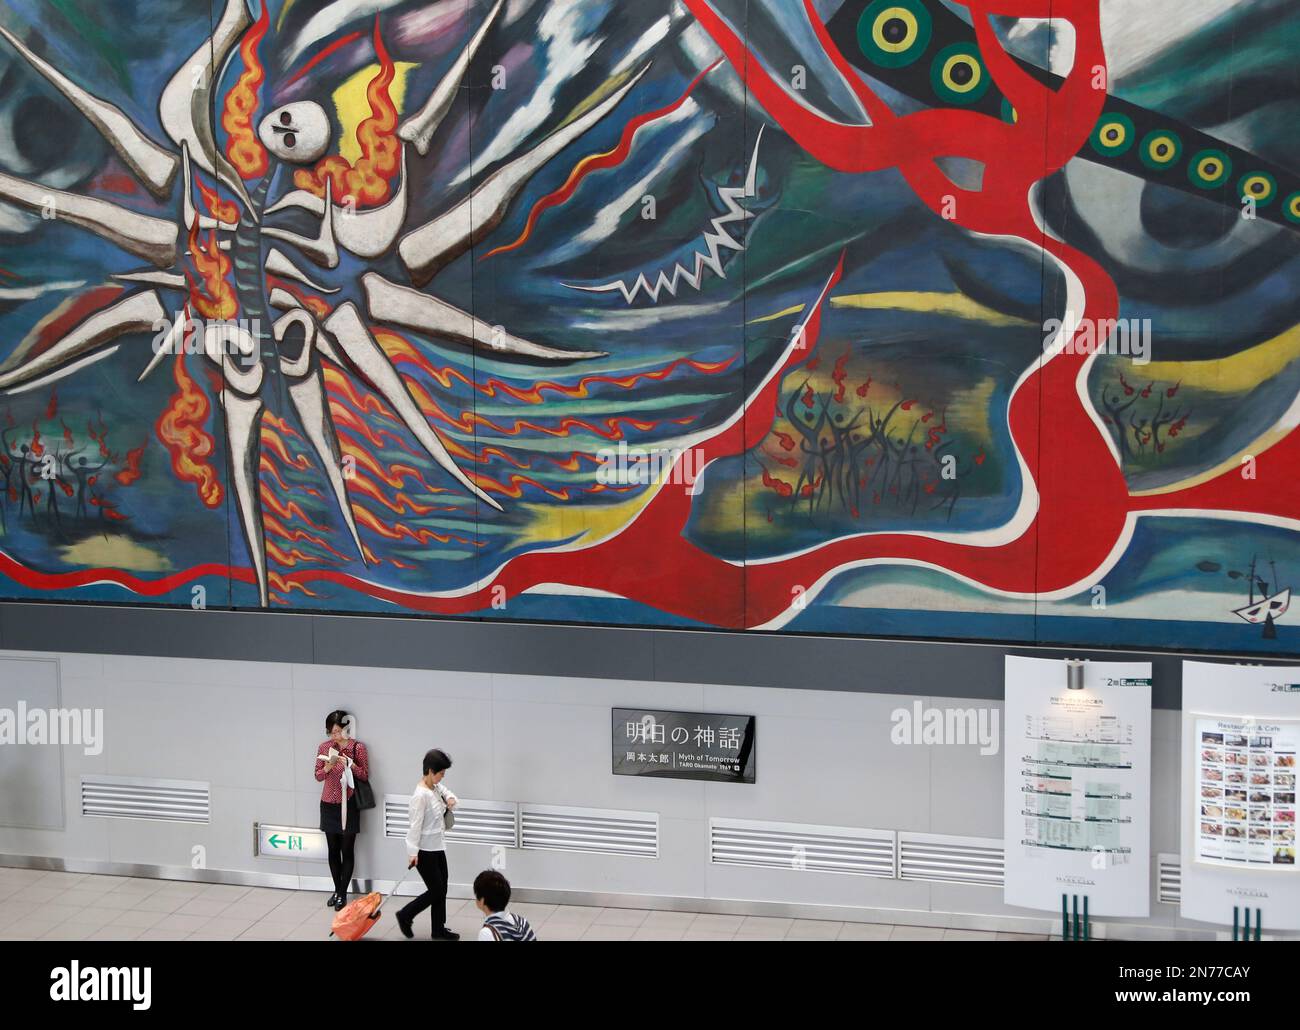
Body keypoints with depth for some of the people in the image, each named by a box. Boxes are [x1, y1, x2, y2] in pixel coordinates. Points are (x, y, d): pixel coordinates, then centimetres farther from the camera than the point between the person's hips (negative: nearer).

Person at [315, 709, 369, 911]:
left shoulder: (358, 747, -9)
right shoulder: (325, 747, 0)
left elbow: (365, 775, -6)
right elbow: (318, 775, 2)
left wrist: (350, 764, -22)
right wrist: (329, 766, -19)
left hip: (349, 804, -3)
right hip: (329, 804, 3)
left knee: (347, 851, 0)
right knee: (333, 850, 10)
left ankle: (343, 893, 8)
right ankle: (337, 890, 23)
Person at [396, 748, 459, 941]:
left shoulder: (436, 786, 3)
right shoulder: (421, 795, -23)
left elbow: (447, 794, 24)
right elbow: (415, 824, -23)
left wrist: (451, 800, -1)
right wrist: (413, 852, -24)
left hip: (438, 847, 9)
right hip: (425, 850, -9)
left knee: (441, 889, 13)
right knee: (435, 891, -1)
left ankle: (439, 930, 23)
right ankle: (405, 916, 18)